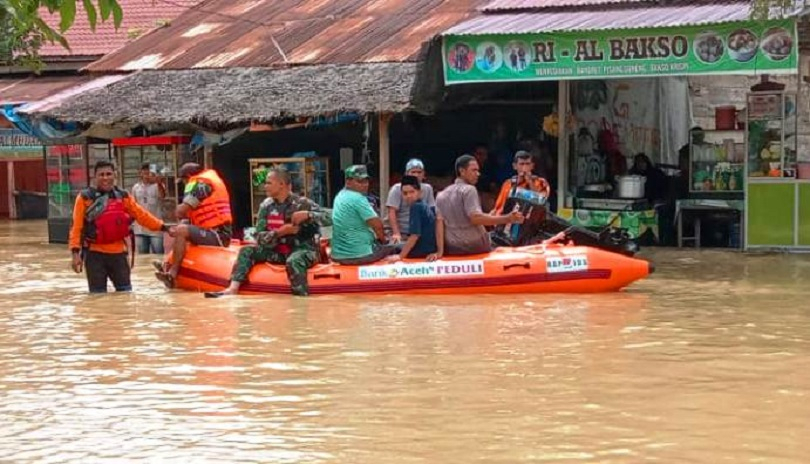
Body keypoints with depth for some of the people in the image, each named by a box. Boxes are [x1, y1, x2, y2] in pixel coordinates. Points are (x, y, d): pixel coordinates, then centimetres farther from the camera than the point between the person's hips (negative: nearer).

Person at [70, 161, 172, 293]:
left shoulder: (123, 197, 7)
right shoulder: (85, 198, -5)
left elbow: (142, 216, 8)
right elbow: (77, 226, -6)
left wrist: (164, 228, 1)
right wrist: (75, 252, -13)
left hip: (118, 252, 3)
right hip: (94, 254, -3)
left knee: (125, 292, 10)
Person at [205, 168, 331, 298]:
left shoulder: (302, 203, -9)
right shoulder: (266, 206, 2)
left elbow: (328, 219, -16)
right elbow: (260, 238, -2)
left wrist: (307, 214, -33)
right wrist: (281, 232, -19)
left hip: (302, 250, -5)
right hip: (277, 251, 5)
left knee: (293, 261, -39)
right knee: (247, 251, -12)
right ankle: (232, 289, -26)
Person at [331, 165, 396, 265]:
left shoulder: (340, 196, 11)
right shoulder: (358, 198, -17)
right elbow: (377, 224, -16)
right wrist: (382, 238, 5)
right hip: (360, 255, -9)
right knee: (396, 247, 8)